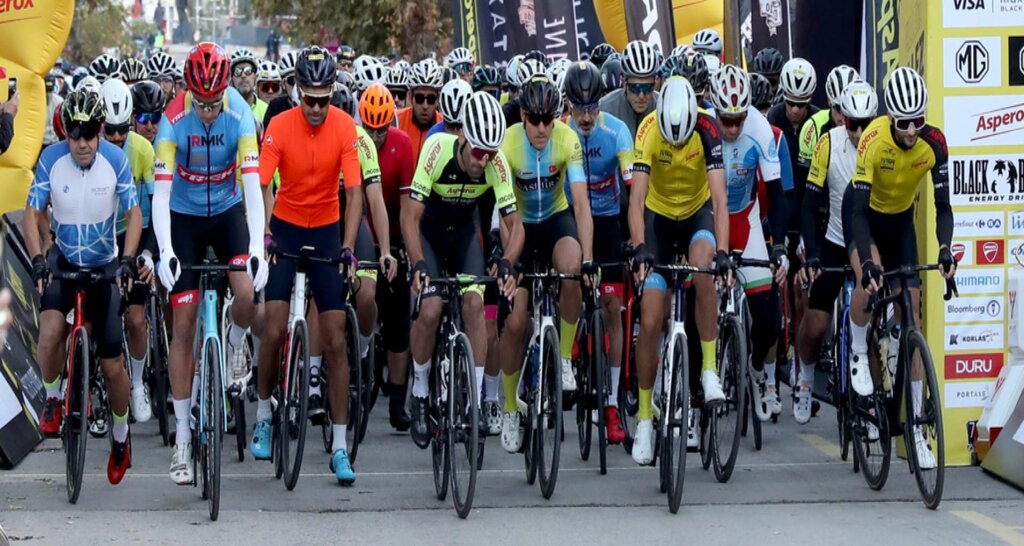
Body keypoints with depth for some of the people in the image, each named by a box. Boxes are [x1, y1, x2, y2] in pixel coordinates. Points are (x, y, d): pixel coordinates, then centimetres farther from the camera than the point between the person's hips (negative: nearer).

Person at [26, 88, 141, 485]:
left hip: (104, 266, 0)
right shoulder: (51, 159, -15)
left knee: (112, 366, 2)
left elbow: (134, 214, -9)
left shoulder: (116, 160, -15)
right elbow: (32, 214, -11)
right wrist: (38, 260, -26)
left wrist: (127, 260, -23)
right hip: (62, 262, 0)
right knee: (50, 332, -28)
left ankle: (120, 435, 27)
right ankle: (53, 399, 1)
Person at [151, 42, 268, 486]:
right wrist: (165, 253, -40)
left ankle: (236, 342, 13)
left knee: (248, 292, -25)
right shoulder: (174, 121, -23)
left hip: (228, 212, 1)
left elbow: (252, 185, -26)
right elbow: (161, 192, -27)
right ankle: (182, 437, 1)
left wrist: (257, 250, -36)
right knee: (183, 325, -4)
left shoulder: (240, 116, -21)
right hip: (184, 218, -1)